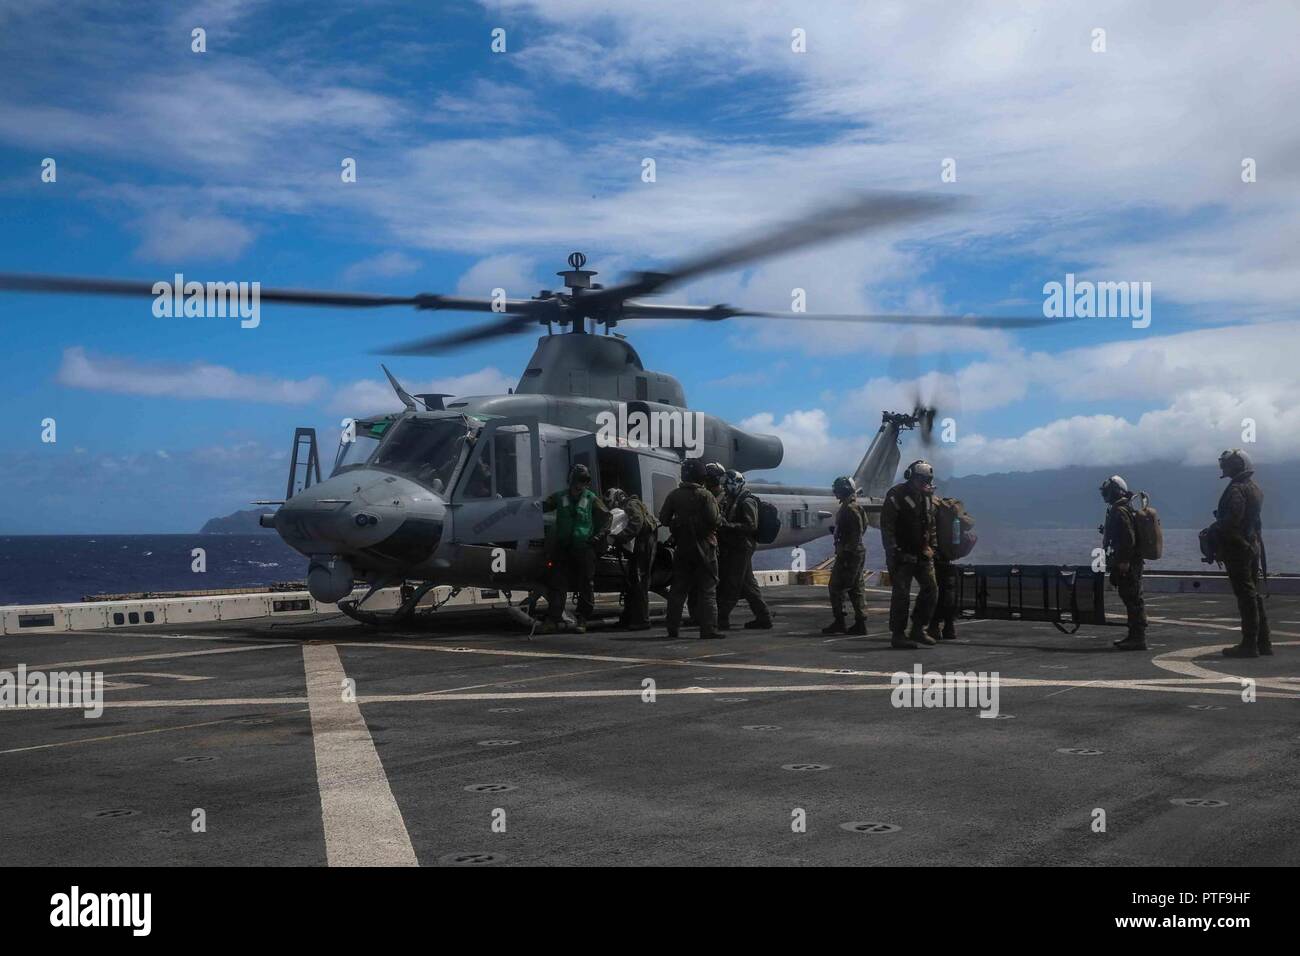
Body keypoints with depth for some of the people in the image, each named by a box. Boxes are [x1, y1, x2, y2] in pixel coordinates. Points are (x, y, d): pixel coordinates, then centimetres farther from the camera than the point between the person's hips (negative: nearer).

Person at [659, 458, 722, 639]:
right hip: (704, 548, -4)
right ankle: (708, 628, -5)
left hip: (681, 548, 4)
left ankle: (672, 628, 11)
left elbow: (663, 519, 5)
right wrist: (720, 517, 5)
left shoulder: (674, 495, 3)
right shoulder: (705, 496, -11)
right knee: (707, 590, 0)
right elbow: (713, 520, -16)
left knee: (678, 588, 11)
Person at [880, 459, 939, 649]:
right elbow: (887, 526, -14)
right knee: (901, 594, -5)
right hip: (902, 555, -7)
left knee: (931, 589, 4)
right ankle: (897, 635, 2)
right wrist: (893, 552, -18)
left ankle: (918, 629, 16)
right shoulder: (896, 495, -10)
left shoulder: (927, 497, 12)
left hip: (922, 554, 7)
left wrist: (933, 547, 13)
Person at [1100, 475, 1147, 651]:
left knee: (1132, 599, -9)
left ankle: (1138, 638, -8)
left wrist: (1124, 561, -22)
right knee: (1132, 598, 15)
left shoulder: (1120, 511, -15)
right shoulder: (1127, 508, 18)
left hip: (1126, 563, -11)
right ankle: (1134, 635, 23)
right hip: (1132, 562, 11)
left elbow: (1128, 538, -23)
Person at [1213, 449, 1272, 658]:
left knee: (1246, 595, -8)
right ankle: (1263, 642, 18)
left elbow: (1232, 520, -26)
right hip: (1253, 545, 9)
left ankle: (1249, 644, -6)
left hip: (1237, 548, -9)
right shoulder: (1255, 488, 15)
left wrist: (1214, 529, -10)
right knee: (1254, 594, 14)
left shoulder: (1236, 489, -16)